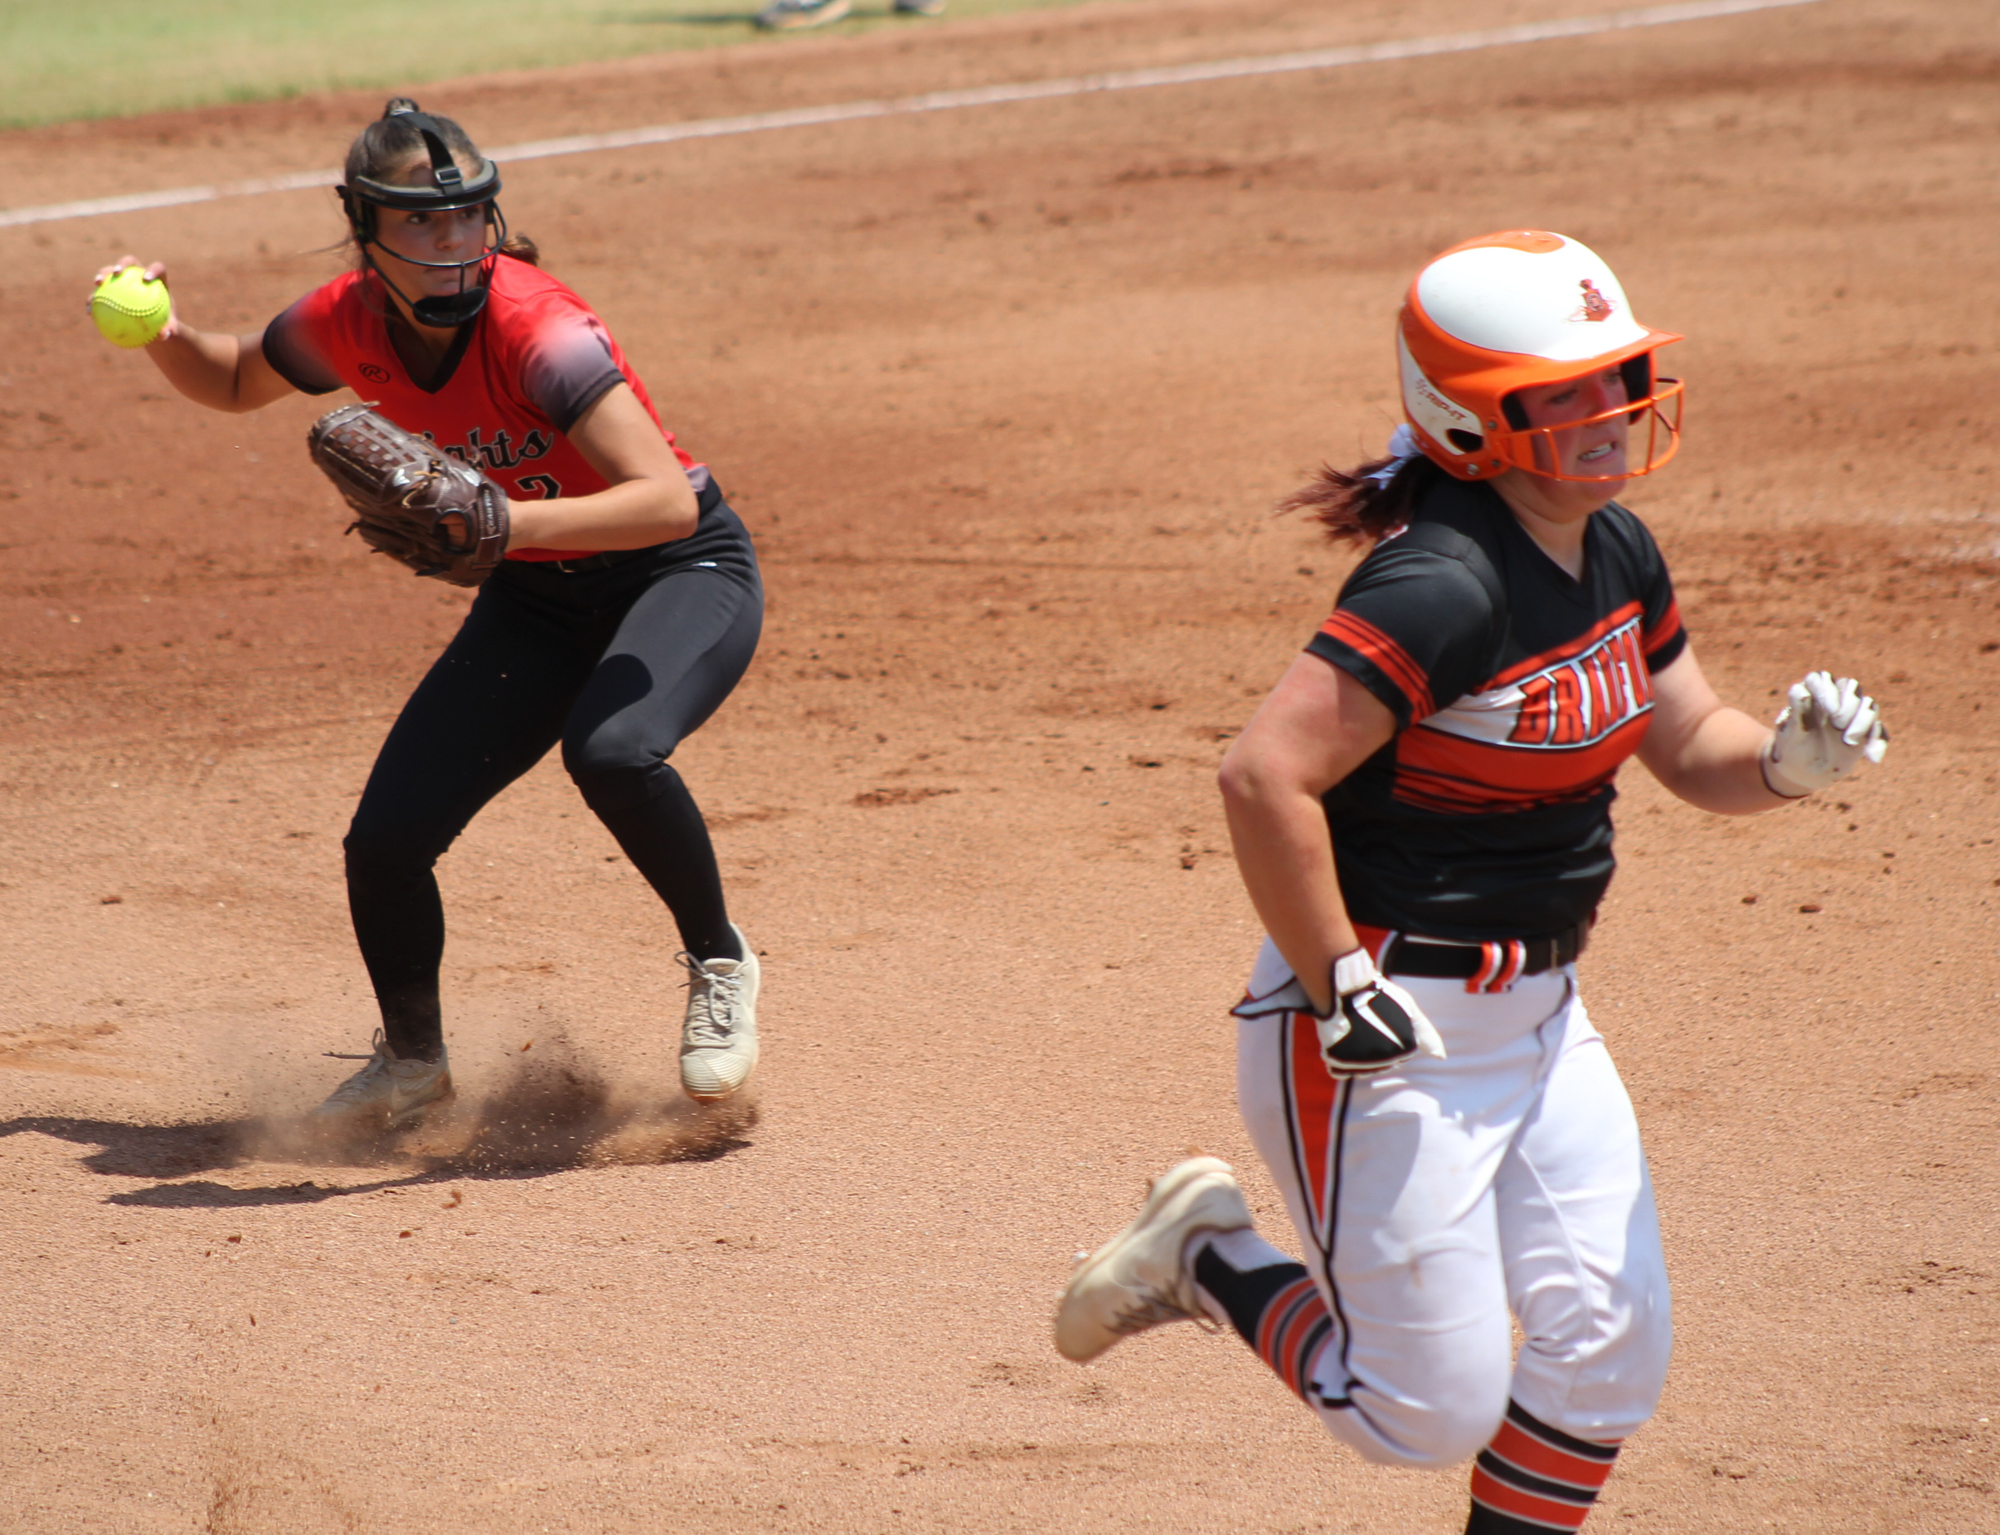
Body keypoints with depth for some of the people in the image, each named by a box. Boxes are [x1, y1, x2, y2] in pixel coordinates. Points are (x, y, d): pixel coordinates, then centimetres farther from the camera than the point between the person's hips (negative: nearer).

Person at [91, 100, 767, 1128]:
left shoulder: (534, 329, -30)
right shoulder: (350, 325, -11)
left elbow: (669, 501, -39)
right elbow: (234, 384, 13)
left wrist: (503, 522, -50)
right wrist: (164, 337, -9)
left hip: (684, 573, -6)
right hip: (536, 599, 6)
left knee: (613, 752, -37)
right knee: (385, 841, -5)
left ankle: (719, 967, -10)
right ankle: (412, 1061, 24)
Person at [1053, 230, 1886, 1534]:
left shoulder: (1617, 554, 3)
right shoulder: (1442, 585, -25)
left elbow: (1692, 748, 16)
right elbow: (1265, 779, -30)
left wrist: (1787, 760, -6)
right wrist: (1337, 991, -24)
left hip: (1540, 1018, 8)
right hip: (1389, 1033, -8)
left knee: (1613, 1354, 4)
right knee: (1432, 1413, -1)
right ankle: (1212, 1258, 21)